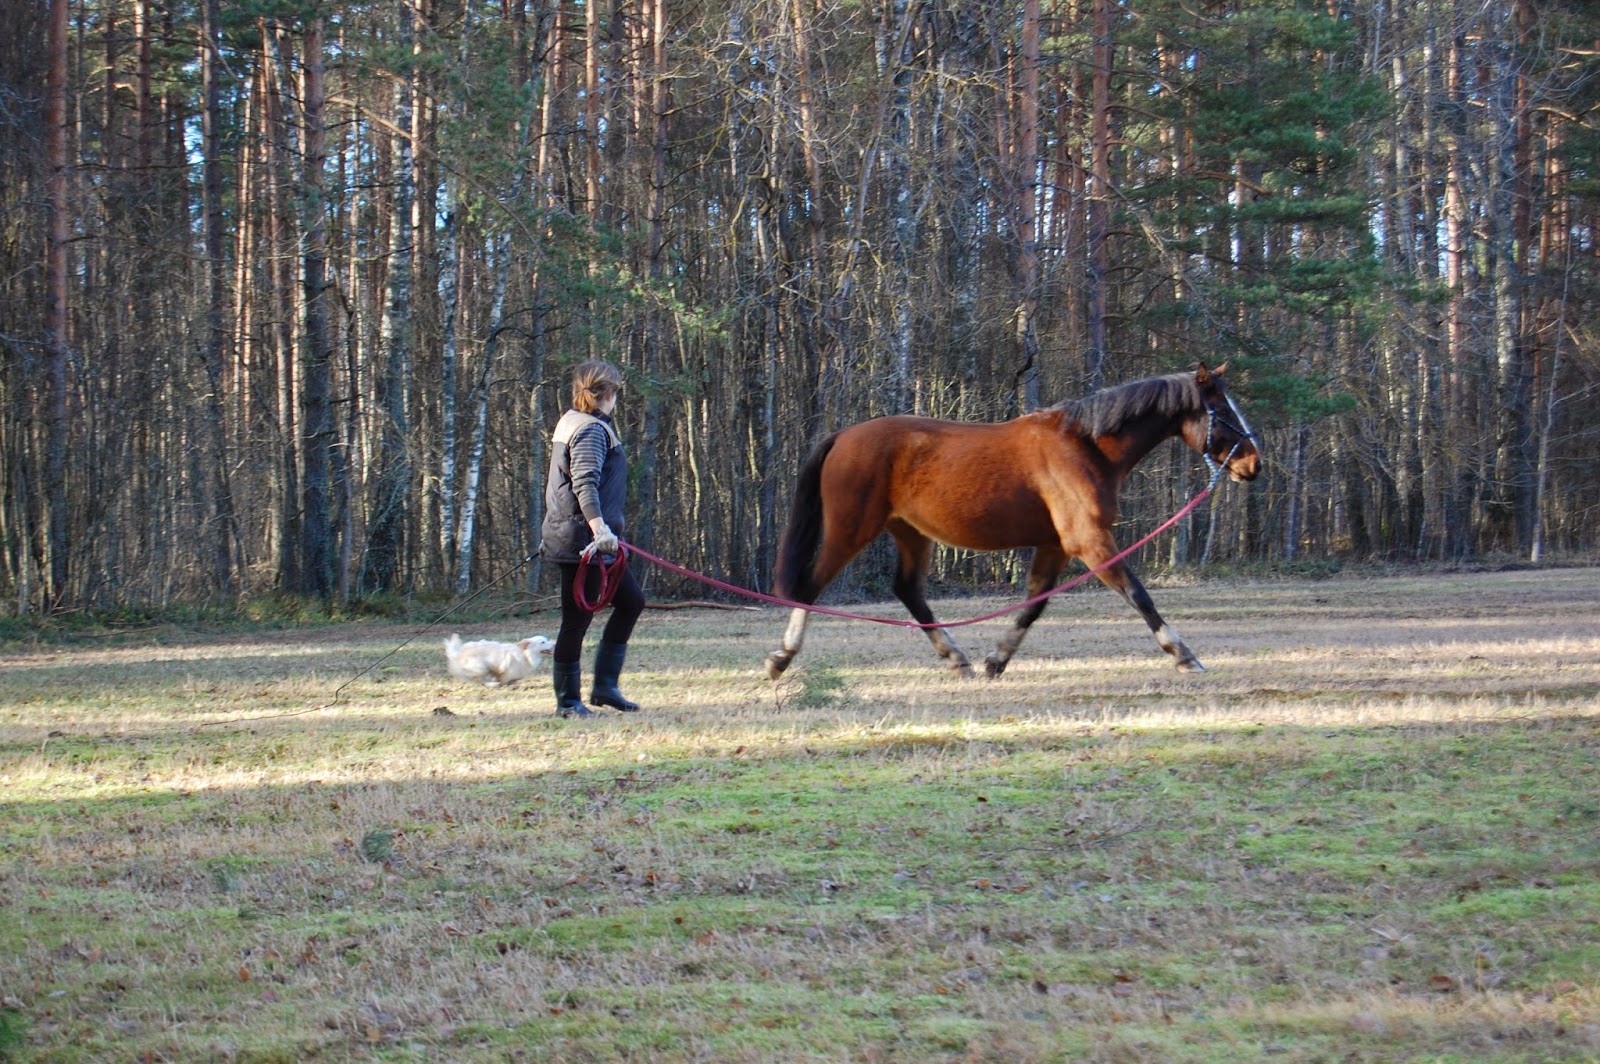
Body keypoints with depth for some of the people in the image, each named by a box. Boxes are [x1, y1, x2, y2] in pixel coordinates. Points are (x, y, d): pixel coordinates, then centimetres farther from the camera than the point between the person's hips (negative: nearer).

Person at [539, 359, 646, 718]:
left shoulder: (571, 421, 16)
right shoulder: (591, 429, -14)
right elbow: (585, 484, -27)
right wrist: (599, 528, -38)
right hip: (581, 539, -11)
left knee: (631, 601, 16)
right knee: (578, 618, -4)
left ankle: (605, 686, 18)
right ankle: (568, 701, 3)